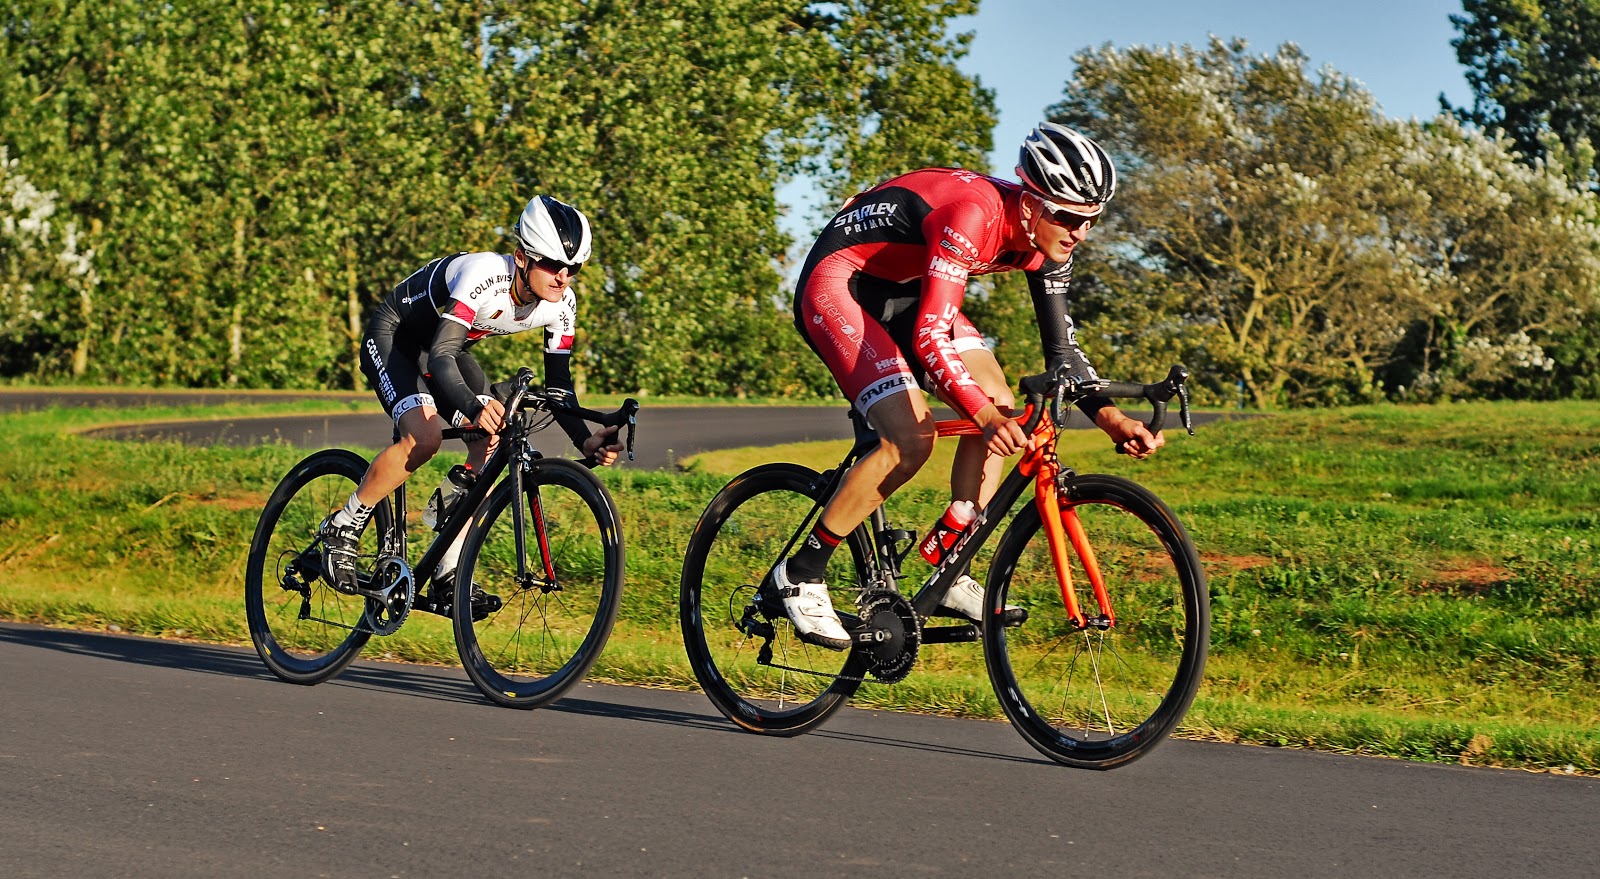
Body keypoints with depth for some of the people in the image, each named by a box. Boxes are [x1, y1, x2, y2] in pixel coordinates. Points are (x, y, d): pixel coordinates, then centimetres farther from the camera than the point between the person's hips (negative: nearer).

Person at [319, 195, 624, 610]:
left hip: (449, 348, 7)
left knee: (493, 443, -16)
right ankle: (343, 528, -10)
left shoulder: (561, 304, -17)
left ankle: (450, 570, -9)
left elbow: (557, 382, -11)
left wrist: (585, 441, -29)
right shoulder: (484, 276, -37)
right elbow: (439, 356, -44)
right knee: (424, 436, -30)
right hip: (392, 338, -7)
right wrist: (474, 409, -63)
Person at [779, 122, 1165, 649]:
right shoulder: (974, 215, -33)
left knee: (1000, 404, -7)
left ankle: (952, 575, 1)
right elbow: (930, 338, -39)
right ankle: (800, 574, -9)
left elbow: (1061, 351, -2)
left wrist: (1109, 417, -18)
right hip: (837, 286, -8)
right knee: (911, 439, -22)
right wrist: (984, 415, -51)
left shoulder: (1046, 243, -9)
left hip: (906, 289, 8)